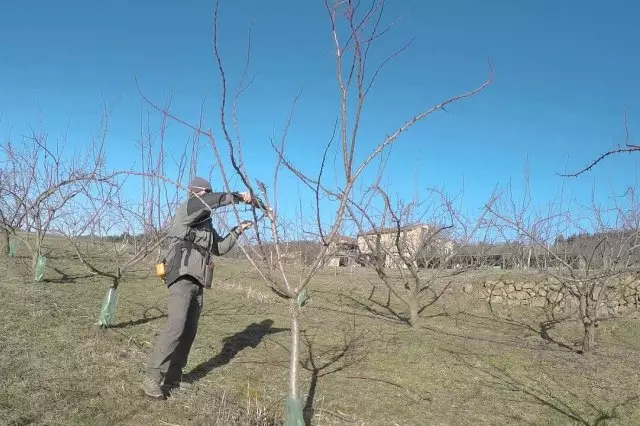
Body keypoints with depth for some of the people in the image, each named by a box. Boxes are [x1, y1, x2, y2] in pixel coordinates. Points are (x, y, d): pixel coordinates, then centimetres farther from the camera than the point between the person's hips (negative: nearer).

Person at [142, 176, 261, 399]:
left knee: (189, 331, 6)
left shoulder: (206, 224, 24)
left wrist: (238, 230, 24)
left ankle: (172, 379, 13)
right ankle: (152, 378, -16)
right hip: (182, 277, -9)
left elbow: (220, 248, 30)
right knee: (176, 326, -20)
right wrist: (240, 196, -8)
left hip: (197, 282, 9)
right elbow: (216, 199, -16)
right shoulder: (186, 209, 0)